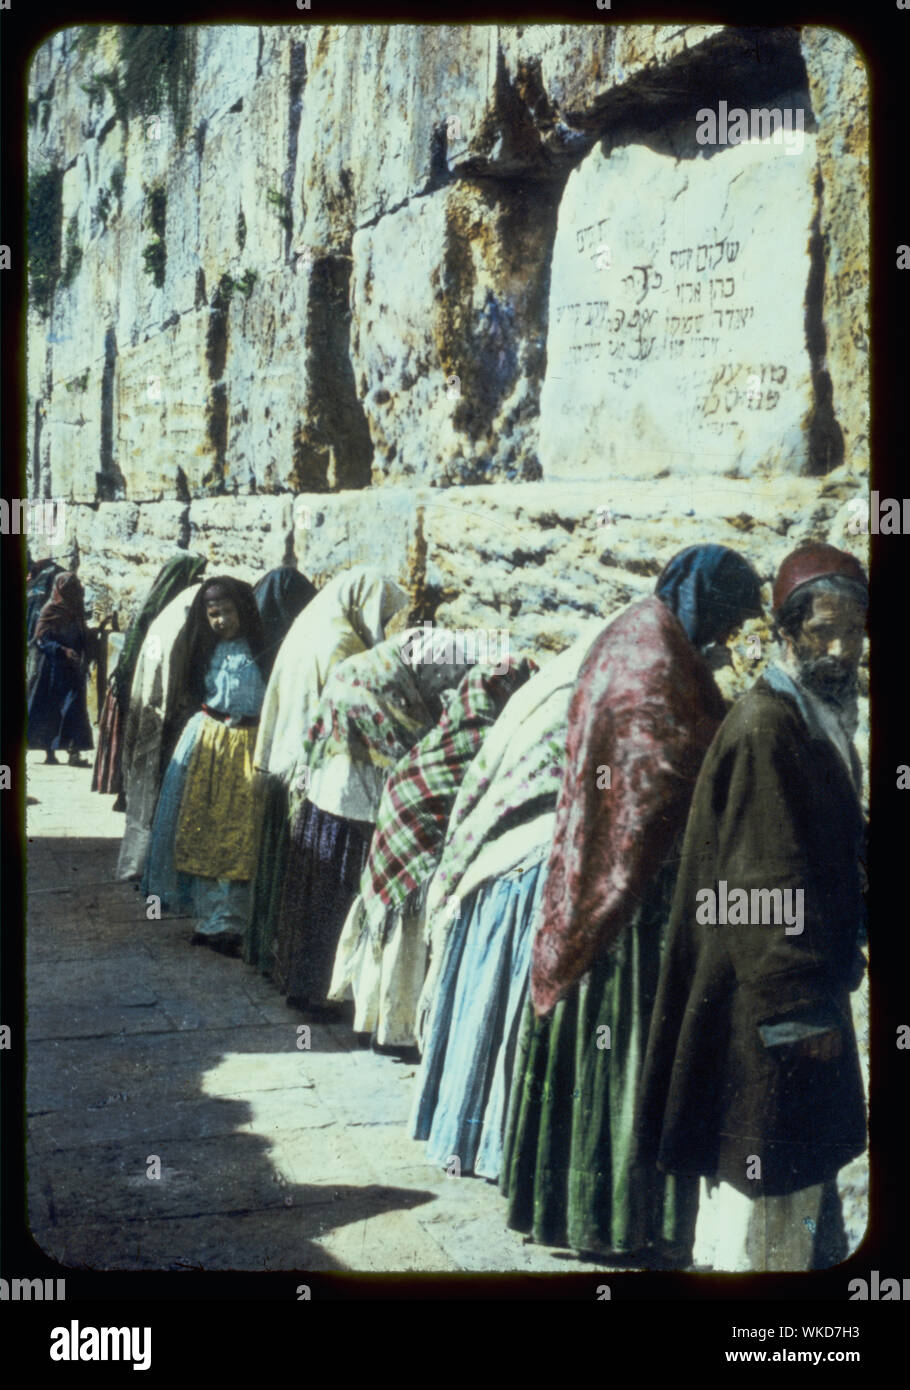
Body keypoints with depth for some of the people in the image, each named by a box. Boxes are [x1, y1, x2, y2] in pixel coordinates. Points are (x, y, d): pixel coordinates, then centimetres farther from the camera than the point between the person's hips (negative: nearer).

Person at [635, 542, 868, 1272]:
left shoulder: (826, 717, 11)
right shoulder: (765, 728, -21)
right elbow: (768, 884, -24)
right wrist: (799, 1006, -23)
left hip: (807, 984, 10)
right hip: (766, 1000, -10)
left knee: (810, 1154, 21)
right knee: (771, 1160, 0)